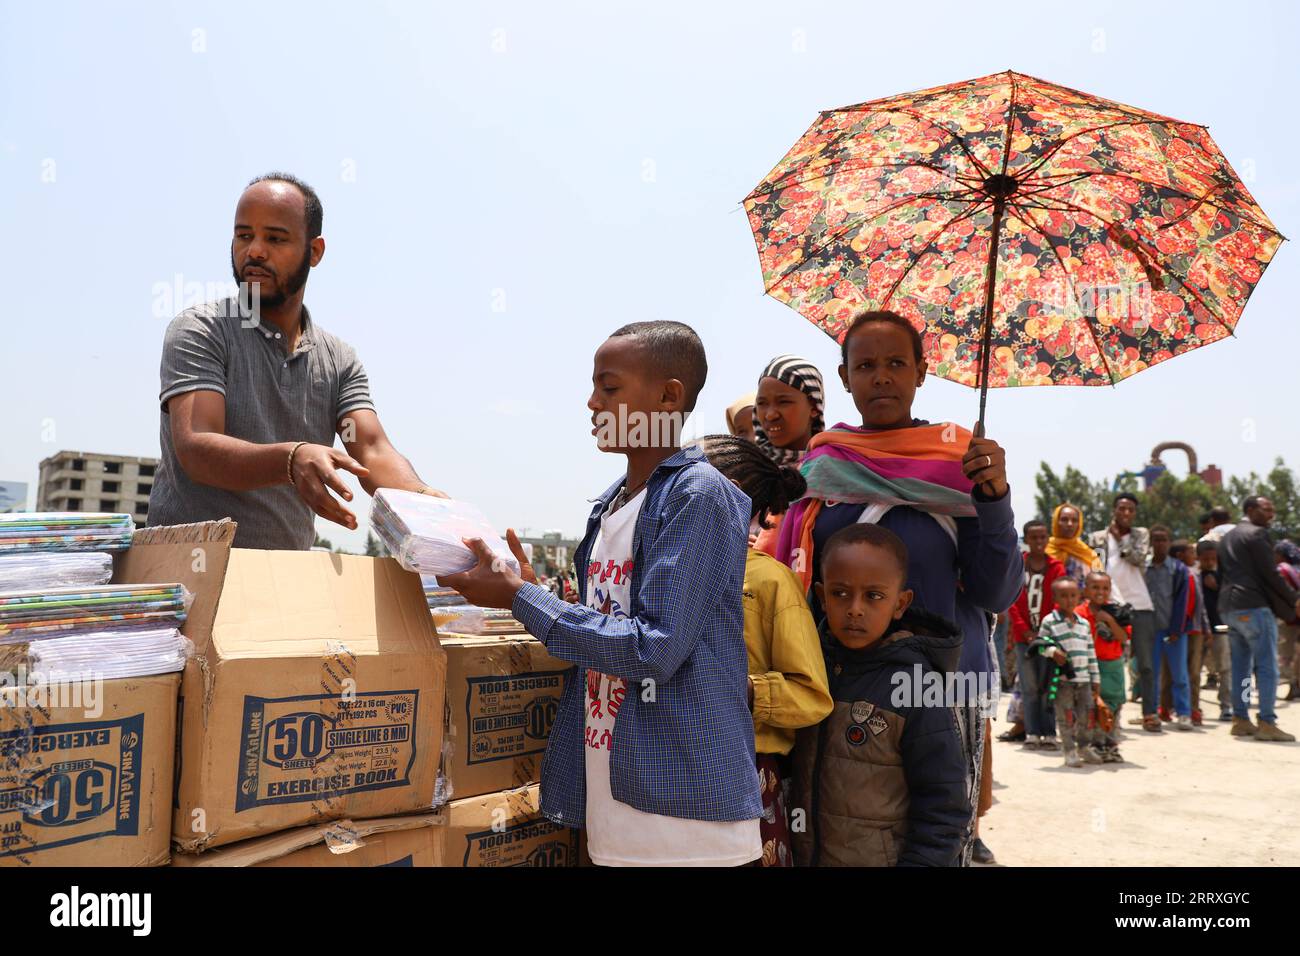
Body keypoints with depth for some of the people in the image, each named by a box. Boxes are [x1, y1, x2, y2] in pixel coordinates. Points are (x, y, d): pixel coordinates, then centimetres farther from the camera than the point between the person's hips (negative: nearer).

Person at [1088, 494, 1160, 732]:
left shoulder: (1141, 535, 12)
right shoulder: (1097, 538, 11)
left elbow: (1139, 558, -8)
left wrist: (1119, 537, 0)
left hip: (1140, 606, 1)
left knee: (1146, 664, 1)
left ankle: (1150, 714, 7)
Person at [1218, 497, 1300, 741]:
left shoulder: (1226, 538, 19)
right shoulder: (1257, 534, -7)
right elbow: (1270, 573, -11)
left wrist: (1225, 604, 20)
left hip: (1229, 608, 9)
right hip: (1254, 607, -9)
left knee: (1240, 666, 11)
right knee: (1267, 666, -5)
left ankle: (1240, 720, 11)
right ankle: (1267, 723, -7)